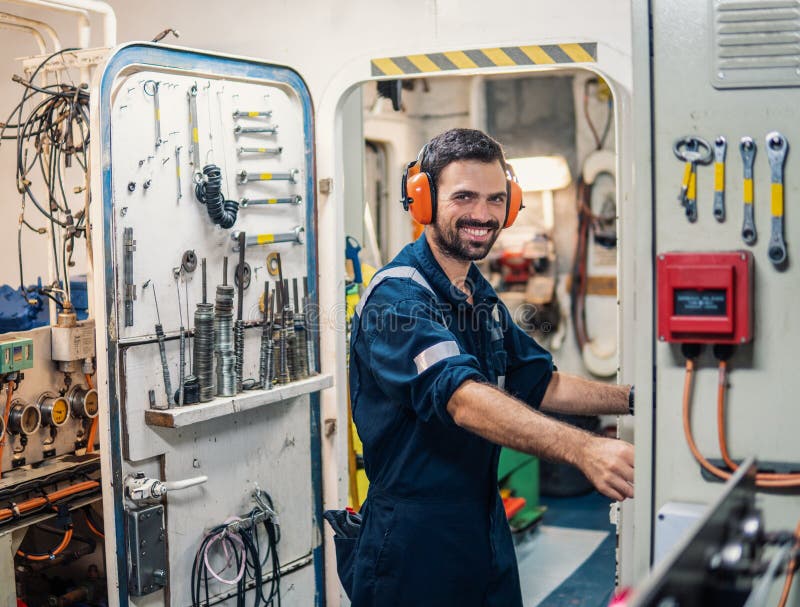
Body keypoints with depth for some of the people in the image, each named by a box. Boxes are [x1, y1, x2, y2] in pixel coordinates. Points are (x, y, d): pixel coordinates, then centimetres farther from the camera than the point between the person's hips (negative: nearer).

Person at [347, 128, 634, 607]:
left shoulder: (483, 296, 10)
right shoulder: (397, 297, -20)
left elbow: (541, 384, 14)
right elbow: (464, 399, -34)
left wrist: (634, 398, -2)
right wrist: (584, 449, -45)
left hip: (487, 527, 8)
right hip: (415, 542, -8)